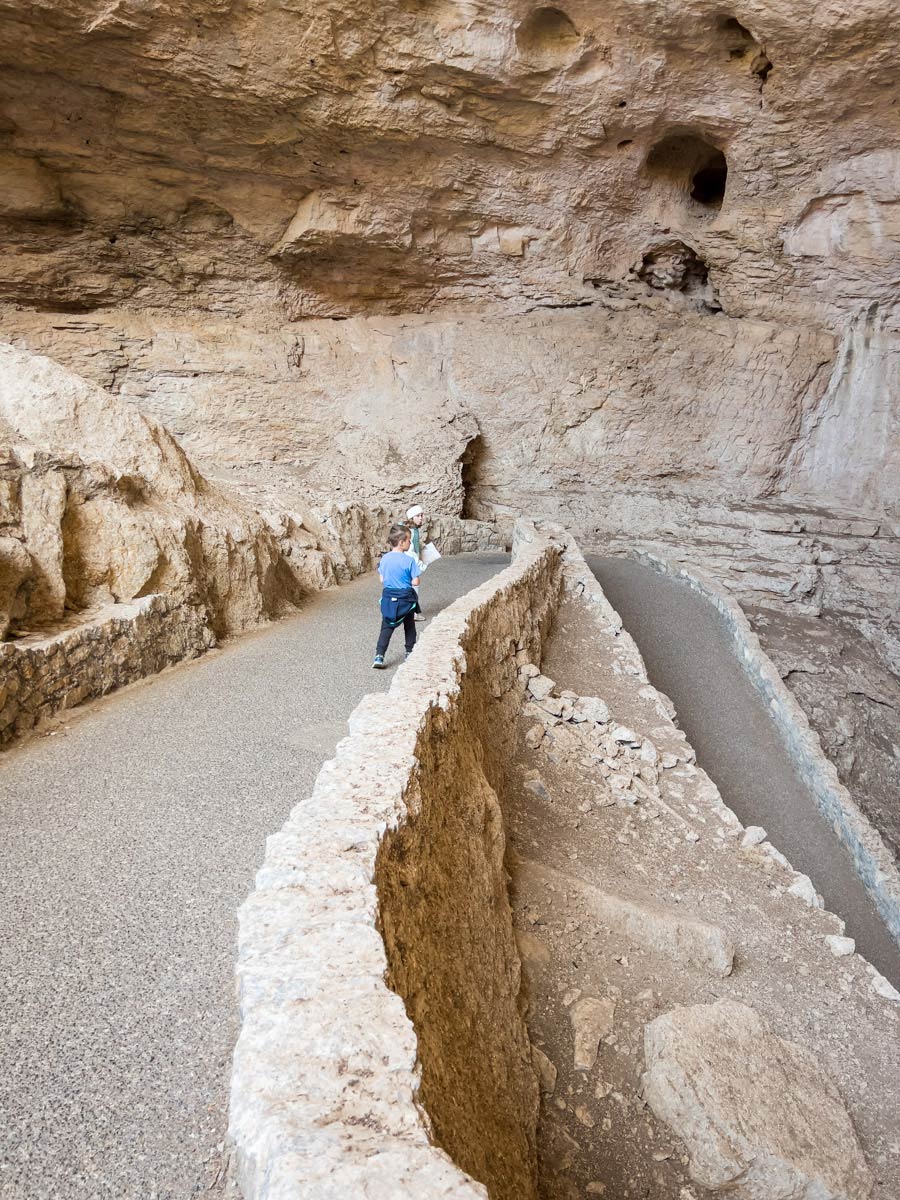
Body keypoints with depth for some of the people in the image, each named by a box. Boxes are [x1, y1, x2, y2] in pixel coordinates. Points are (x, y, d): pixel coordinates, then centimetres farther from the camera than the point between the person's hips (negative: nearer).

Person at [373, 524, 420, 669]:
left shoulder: (385, 559, -3)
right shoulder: (409, 560, -16)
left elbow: (382, 580, 3)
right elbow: (415, 582, -14)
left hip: (388, 597, 3)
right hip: (406, 598, -3)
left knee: (386, 627, 7)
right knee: (409, 626, 18)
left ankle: (379, 656, -5)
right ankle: (410, 652, 28)